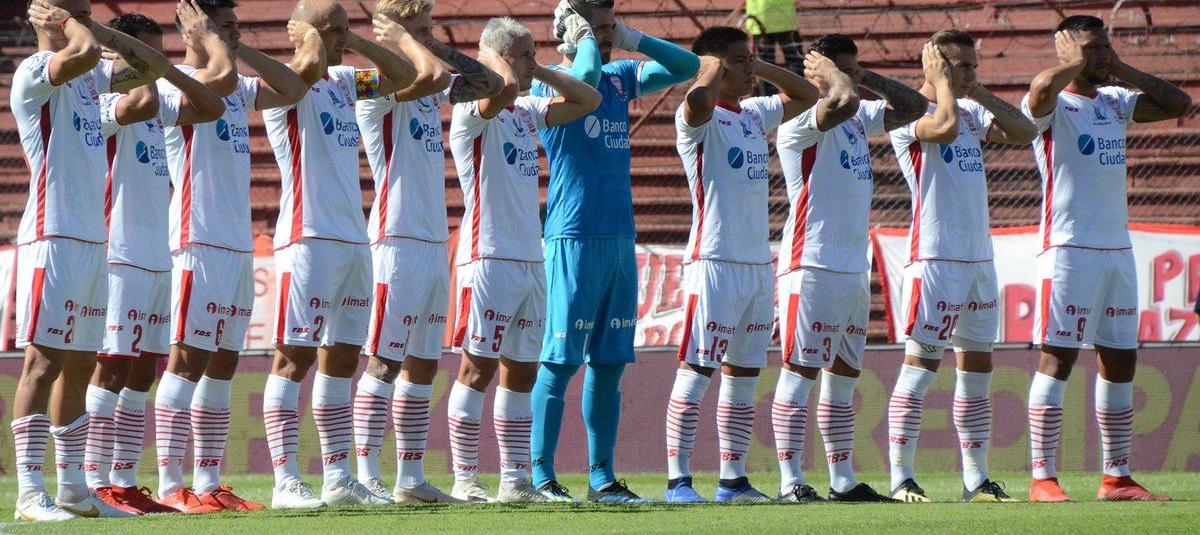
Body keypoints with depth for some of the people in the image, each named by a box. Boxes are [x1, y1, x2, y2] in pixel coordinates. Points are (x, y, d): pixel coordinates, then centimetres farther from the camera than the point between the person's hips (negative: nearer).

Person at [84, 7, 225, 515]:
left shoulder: (156, 105, 16)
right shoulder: (102, 104, -10)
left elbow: (211, 107, 19)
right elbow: (142, 103, -30)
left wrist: (169, 69, 11)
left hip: (157, 258, 9)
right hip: (120, 256, -9)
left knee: (142, 373, 8)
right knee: (113, 368, -10)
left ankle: (124, 482, 11)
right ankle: (98, 484, -10)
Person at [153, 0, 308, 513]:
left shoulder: (238, 90, 17)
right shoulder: (176, 83, -9)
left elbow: (291, 89, 17)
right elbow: (220, 77, -27)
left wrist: (241, 48, 12)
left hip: (239, 244, 9)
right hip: (198, 243, -9)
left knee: (223, 364, 9)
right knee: (189, 359, -11)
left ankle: (208, 482, 12)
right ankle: (170, 485, -13)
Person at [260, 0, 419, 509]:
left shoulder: (345, 82, 16)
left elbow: (404, 75, 22)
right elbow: (311, 65, -29)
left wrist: (356, 41, 12)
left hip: (354, 239, 8)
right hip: (309, 238, -8)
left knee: (342, 358, 10)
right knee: (295, 356, -8)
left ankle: (338, 478, 15)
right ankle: (286, 481, -9)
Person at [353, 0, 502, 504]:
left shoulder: (427, 95, 15)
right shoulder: (380, 87, -10)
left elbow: (488, 83, 21)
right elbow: (433, 76, -27)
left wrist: (444, 49, 12)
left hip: (435, 242, 9)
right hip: (398, 240, -9)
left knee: (423, 364, 10)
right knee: (385, 362, -10)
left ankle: (411, 476, 13)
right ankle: (367, 473, -10)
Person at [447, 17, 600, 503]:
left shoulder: (529, 112, 16)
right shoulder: (474, 110, -8)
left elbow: (588, 100, 22)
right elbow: (505, 89, -30)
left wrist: (540, 72, 13)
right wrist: (491, 59, -9)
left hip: (530, 259, 8)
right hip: (489, 257, -8)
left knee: (521, 371, 9)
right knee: (478, 368, -6)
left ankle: (514, 479, 12)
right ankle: (465, 478, -4)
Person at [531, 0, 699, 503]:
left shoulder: (621, 78, 15)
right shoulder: (549, 83, -5)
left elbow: (687, 65, 17)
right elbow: (583, 80, -28)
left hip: (621, 237, 7)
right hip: (574, 238, -7)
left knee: (609, 361, 7)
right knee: (561, 360, -7)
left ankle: (601, 475, 11)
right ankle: (541, 475, -5)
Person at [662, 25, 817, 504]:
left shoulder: (756, 115, 16)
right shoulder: (700, 119, -9)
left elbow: (805, 95, 29)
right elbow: (698, 100, -33)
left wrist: (759, 67, 15)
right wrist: (714, 66, -13)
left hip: (758, 263, 8)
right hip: (714, 262, -8)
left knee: (744, 374, 10)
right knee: (696, 370, -8)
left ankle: (733, 478, 15)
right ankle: (678, 479, -9)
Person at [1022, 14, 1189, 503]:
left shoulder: (1115, 102, 15)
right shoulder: (1052, 105, -6)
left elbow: (1179, 104, 13)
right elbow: (1042, 88, -30)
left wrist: (1122, 71, 6)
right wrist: (1075, 62, -9)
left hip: (1118, 247, 7)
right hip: (1069, 247, -7)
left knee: (1120, 361, 8)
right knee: (1058, 357, -8)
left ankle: (1117, 477, 14)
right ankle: (1043, 477, -9)